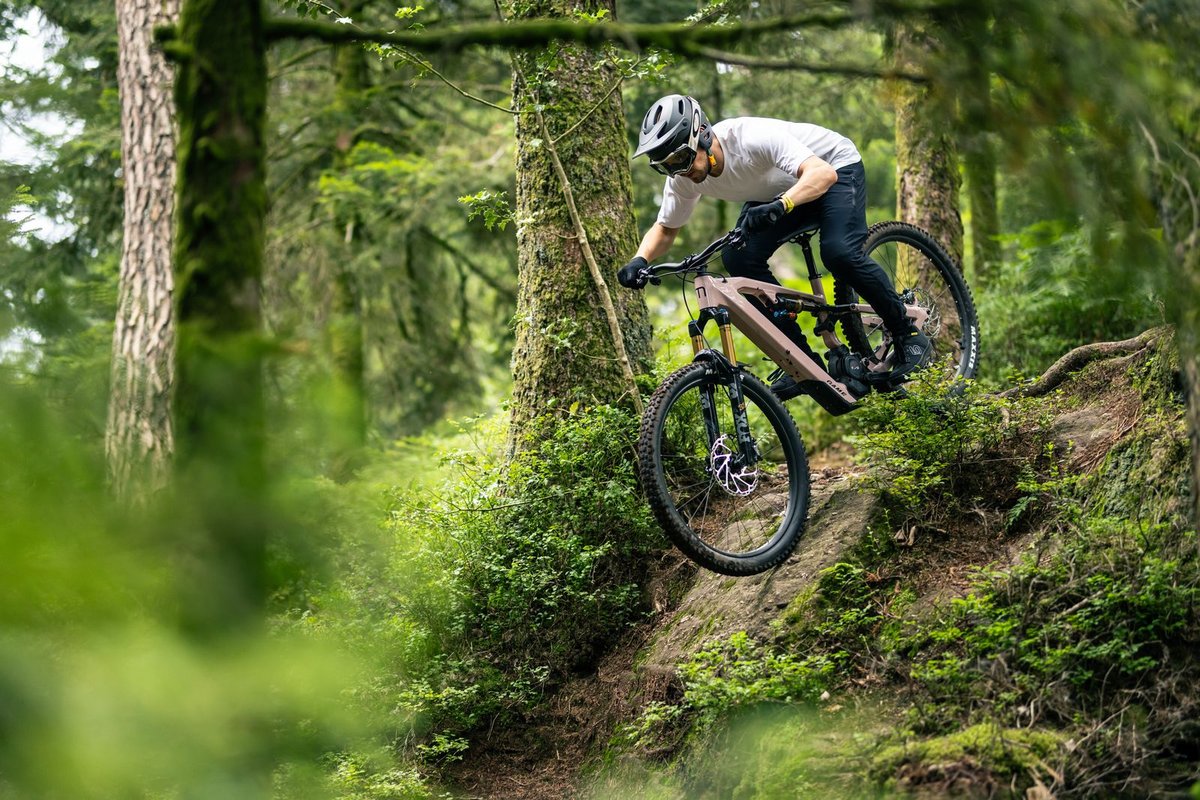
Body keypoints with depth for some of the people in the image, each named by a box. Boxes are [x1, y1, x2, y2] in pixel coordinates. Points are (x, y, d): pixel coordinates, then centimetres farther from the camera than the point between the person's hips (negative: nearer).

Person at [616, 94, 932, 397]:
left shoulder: (752, 138, -39)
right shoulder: (684, 179, -19)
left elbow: (822, 173, -48)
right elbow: (665, 228, -1)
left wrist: (779, 206, -65)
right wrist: (639, 261, -22)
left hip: (835, 166, -6)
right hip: (778, 188, 7)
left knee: (839, 252, -31)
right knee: (739, 258, -17)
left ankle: (909, 336, -8)